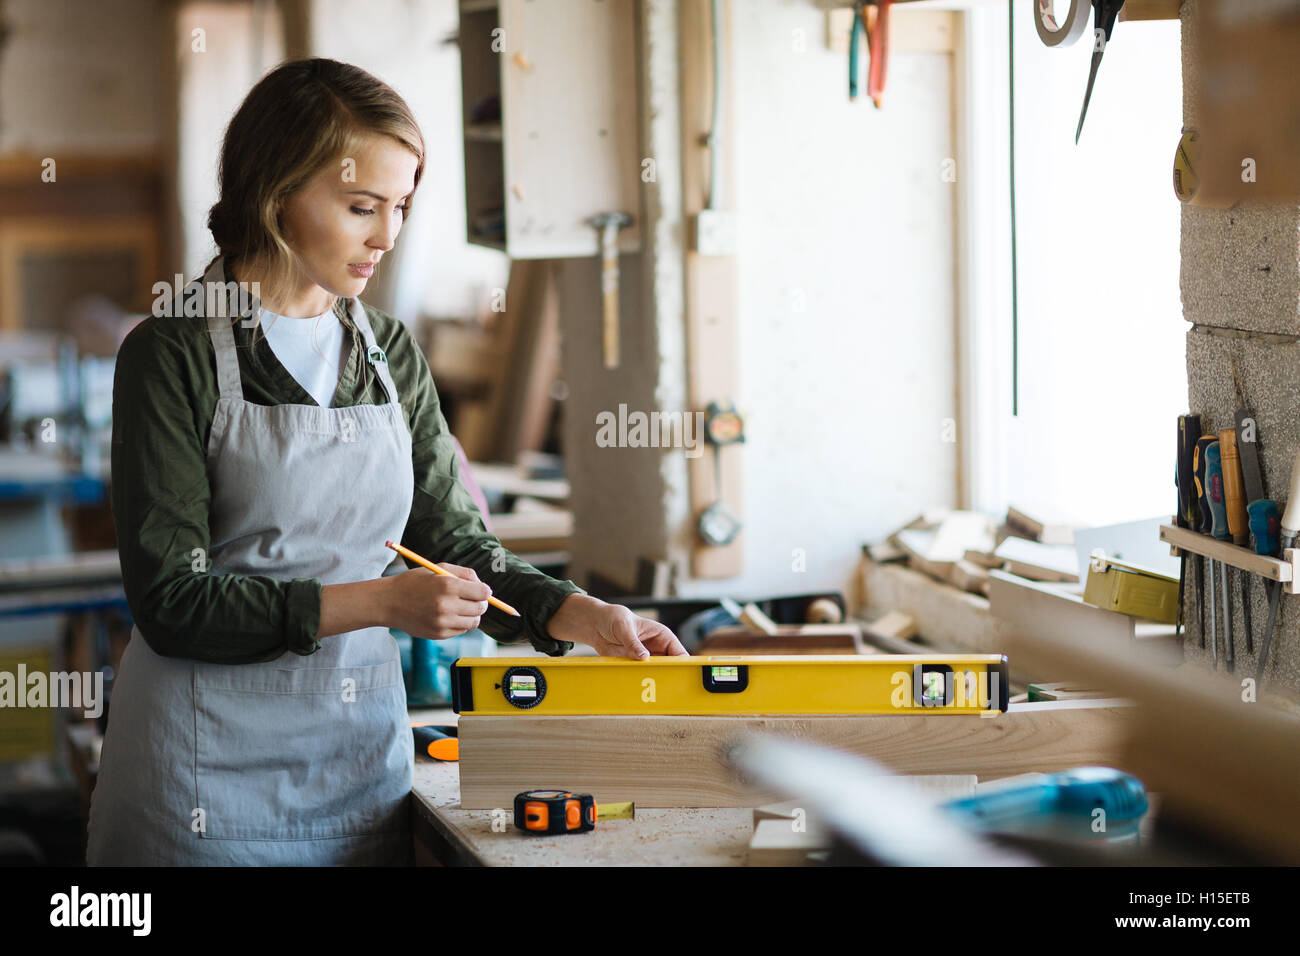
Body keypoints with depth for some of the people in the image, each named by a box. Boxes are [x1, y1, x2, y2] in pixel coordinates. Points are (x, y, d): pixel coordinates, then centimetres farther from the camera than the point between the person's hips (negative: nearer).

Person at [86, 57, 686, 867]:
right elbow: (171, 601, -14)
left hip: (365, 753, 5)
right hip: (212, 771, -5)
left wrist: (582, 616, -6)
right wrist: (378, 601, -19)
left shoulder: (389, 353, 8)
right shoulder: (174, 354, -10)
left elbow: (454, 539, 10)